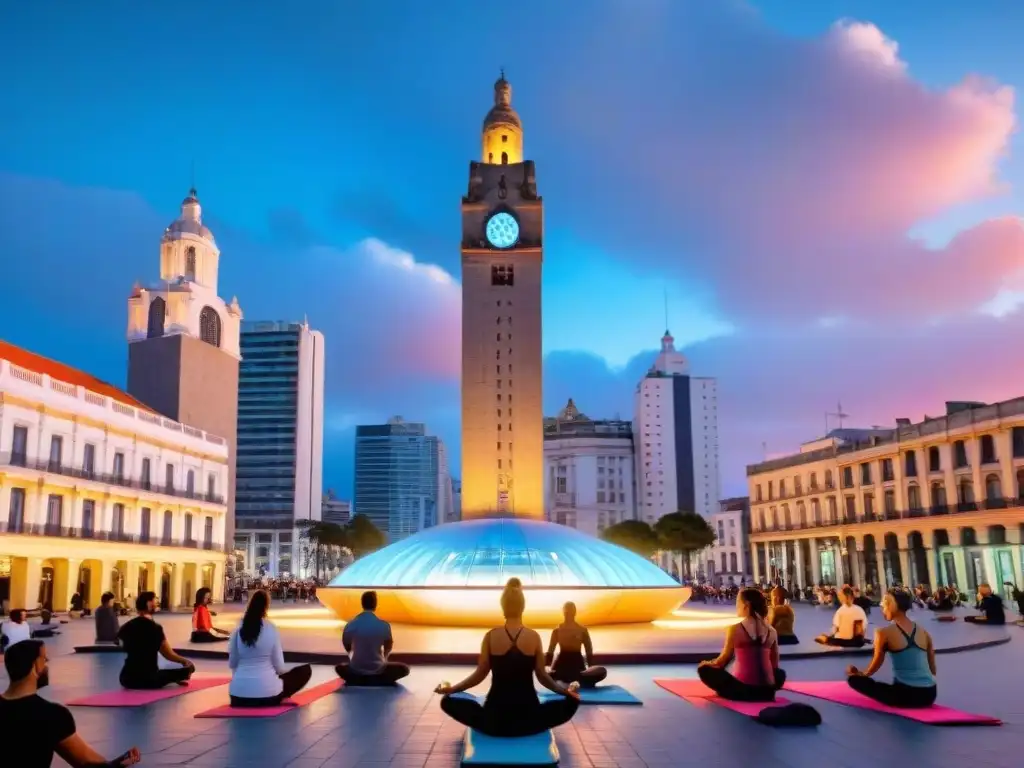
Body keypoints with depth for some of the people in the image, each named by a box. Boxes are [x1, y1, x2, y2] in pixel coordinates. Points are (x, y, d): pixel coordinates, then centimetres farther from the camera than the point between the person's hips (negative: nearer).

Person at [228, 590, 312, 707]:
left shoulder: (239, 629, -1)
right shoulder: (271, 628, -9)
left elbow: (232, 664, 7)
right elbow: (279, 666, -4)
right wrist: (286, 672, 19)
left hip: (238, 696, 5)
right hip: (267, 693, -5)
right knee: (305, 670, 14)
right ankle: (279, 699, 9)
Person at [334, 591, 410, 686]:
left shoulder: (350, 625, -9)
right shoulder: (384, 625, -12)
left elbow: (347, 648, 8)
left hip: (357, 669, 2)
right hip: (377, 669, -2)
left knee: (340, 668, 32)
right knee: (404, 668, 19)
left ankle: (356, 679, 9)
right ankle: (378, 680, 3)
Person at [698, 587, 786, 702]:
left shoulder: (735, 629, -8)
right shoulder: (772, 631, 4)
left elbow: (723, 661, 1)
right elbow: (774, 665, 13)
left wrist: (709, 664, 23)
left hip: (742, 688, -3)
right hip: (767, 690, 3)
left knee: (704, 669, 13)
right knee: (780, 673, 37)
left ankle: (733, 692, 11)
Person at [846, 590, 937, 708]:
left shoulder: (884, 633, -6)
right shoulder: (924, 633, 8)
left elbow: (876, 664, 6)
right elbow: (932, 670, 15)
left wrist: (860, 674, 26)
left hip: (905, 695, -6)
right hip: (929, 695, 6)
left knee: (853, 679, 7)